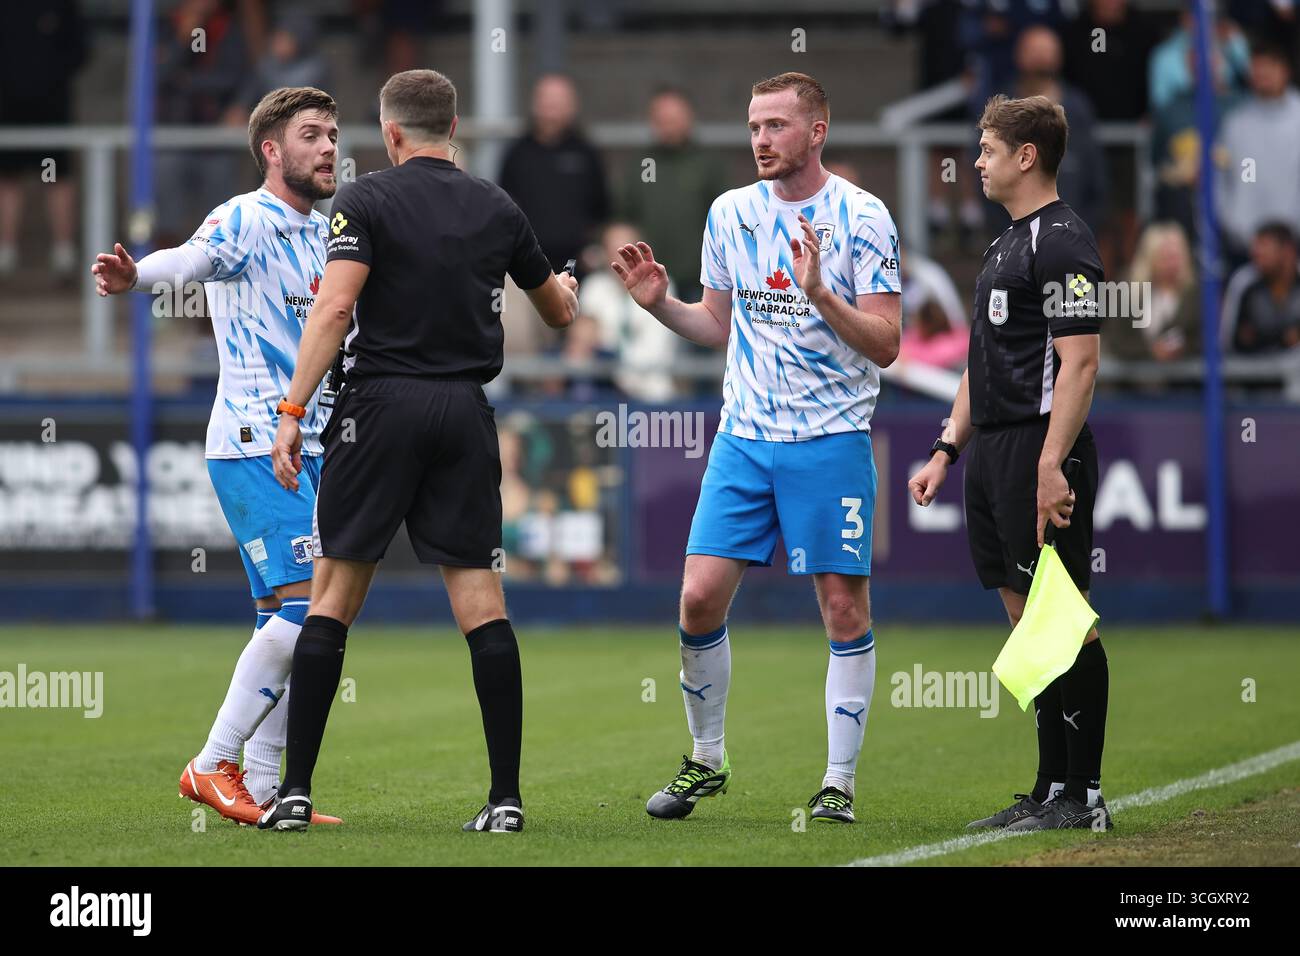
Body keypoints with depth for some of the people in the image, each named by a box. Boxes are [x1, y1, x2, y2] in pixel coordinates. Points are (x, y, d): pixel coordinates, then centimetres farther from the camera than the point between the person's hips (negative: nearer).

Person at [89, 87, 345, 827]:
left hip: (306, 448, 8)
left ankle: (260, 788, 12)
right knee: (304, 605, -16)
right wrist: (136, 275, -54)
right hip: (254, 442, -8)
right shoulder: (244, 222, -11)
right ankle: (214, 766, -8)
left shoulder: (324, 234, 14)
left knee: (286, 622, 8)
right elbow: (191, 259, -33)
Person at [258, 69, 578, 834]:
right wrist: (566, 291, 50)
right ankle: (507, 797, -2)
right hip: (466, 412, 3)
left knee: (332, 599, 3)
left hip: (382, 405, -3)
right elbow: (560, 311, 25)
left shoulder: (366, 201, -1)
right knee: (483, 606, 3)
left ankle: (296, 791, 0)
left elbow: (335, 307, -14)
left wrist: (293, 412, -14)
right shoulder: (498, 209, 11)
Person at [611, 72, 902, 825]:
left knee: (844, 606, -3)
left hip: (831, 440, -4)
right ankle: (707, 761, 13)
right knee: (700, 596, -4)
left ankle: (840, 781, 6)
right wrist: (661, 304, 2)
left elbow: (885, 344, -10)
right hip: (744, 437, 4)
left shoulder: (862, 218, -7)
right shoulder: (731, 213, 8)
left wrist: (820, 294, -24)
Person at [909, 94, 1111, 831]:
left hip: (1041, 449, -10)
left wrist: (1052, 467, -24)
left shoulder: (1063, 243, -11)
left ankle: (1083, 796, -4)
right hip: (994, 453, 10)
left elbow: (1080, 362, -18)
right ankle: (1053, 790, 13)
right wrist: (948, 450, 20)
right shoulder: (1008, 245, 19)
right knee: (1028, 620, 10)